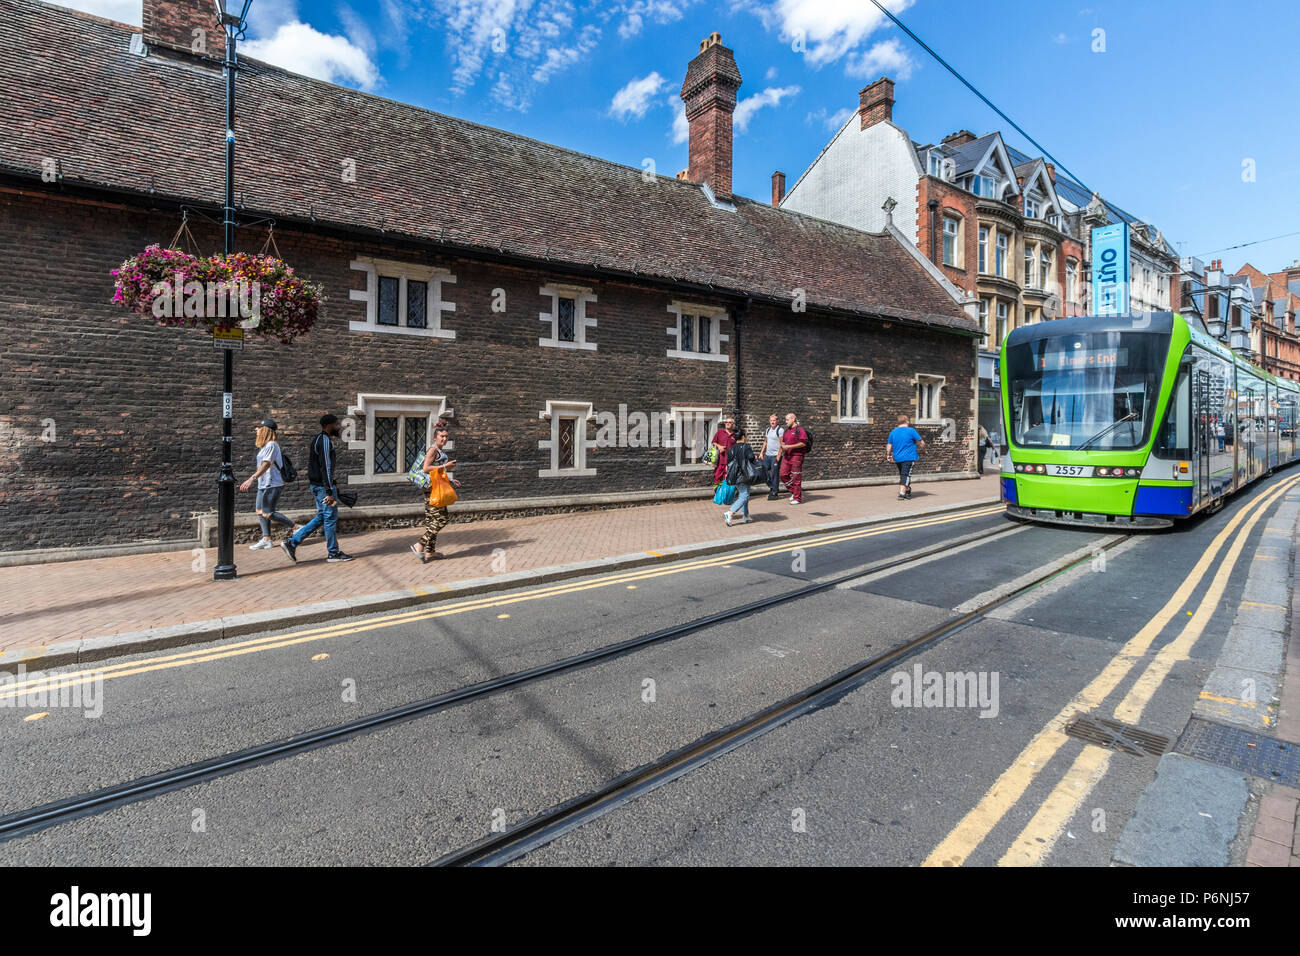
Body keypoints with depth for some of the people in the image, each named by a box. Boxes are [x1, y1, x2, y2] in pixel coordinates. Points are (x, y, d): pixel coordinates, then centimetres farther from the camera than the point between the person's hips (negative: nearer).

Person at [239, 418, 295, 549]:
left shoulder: (271, 445, -15)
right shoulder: (265, 446, 17)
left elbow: (265, 465, -24)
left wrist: (251, 479, -31)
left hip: (272, 485, -10)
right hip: (263, 485, 10)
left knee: (267, 514, -9)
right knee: (260, 512, 10)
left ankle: (294, 528, 2)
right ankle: (266, 539, 14)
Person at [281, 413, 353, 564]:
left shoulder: (318, 439, 16)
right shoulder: (325, 441, -16)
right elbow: (326, 467, -21)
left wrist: (332, 483, 26)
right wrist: (329, 492, -22)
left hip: (316, 485, 10)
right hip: (323, 485, -10)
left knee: (321, 517, 15)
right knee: (330, 518, -2)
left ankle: (291, 542, 15)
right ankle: (333, 553, 6)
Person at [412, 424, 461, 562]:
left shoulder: (441, 451, 19)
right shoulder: (433, 449, -10)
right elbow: (425, 469, -19)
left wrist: (451, 480, 18)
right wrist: (445, 466, -17)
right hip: (433, 488, -10)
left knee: (432, 520, 10)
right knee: (441, 519, -12)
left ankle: (430, 552, 15)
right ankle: (419, 546, -9)